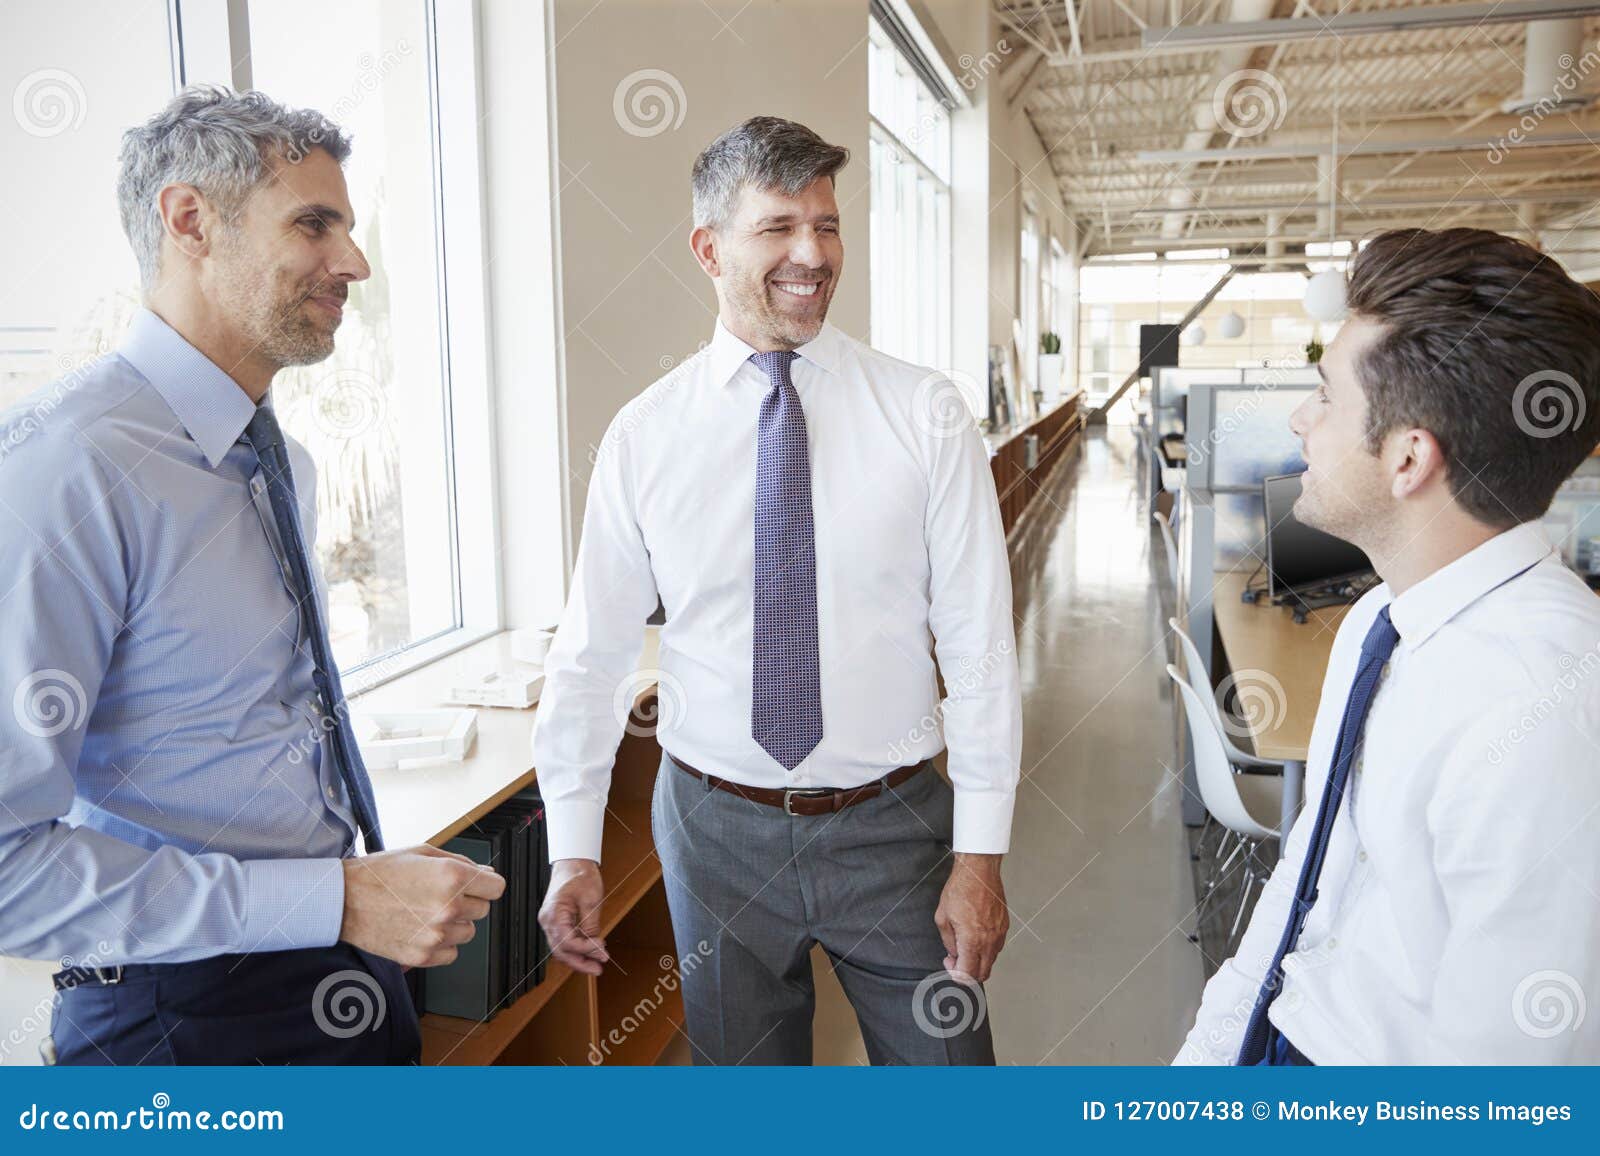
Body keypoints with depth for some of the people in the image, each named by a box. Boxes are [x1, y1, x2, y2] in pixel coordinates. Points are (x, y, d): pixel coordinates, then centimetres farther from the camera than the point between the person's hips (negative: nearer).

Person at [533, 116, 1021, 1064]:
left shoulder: (925, 414, -6)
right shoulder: (645, 436, -4)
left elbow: (979, 643, -7)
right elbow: (593, 655, 0)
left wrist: (981, 853, -8)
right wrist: (575, 852, -2)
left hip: (892, 824, 0)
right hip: (718, 826, 1)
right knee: (743, 1066, 19)